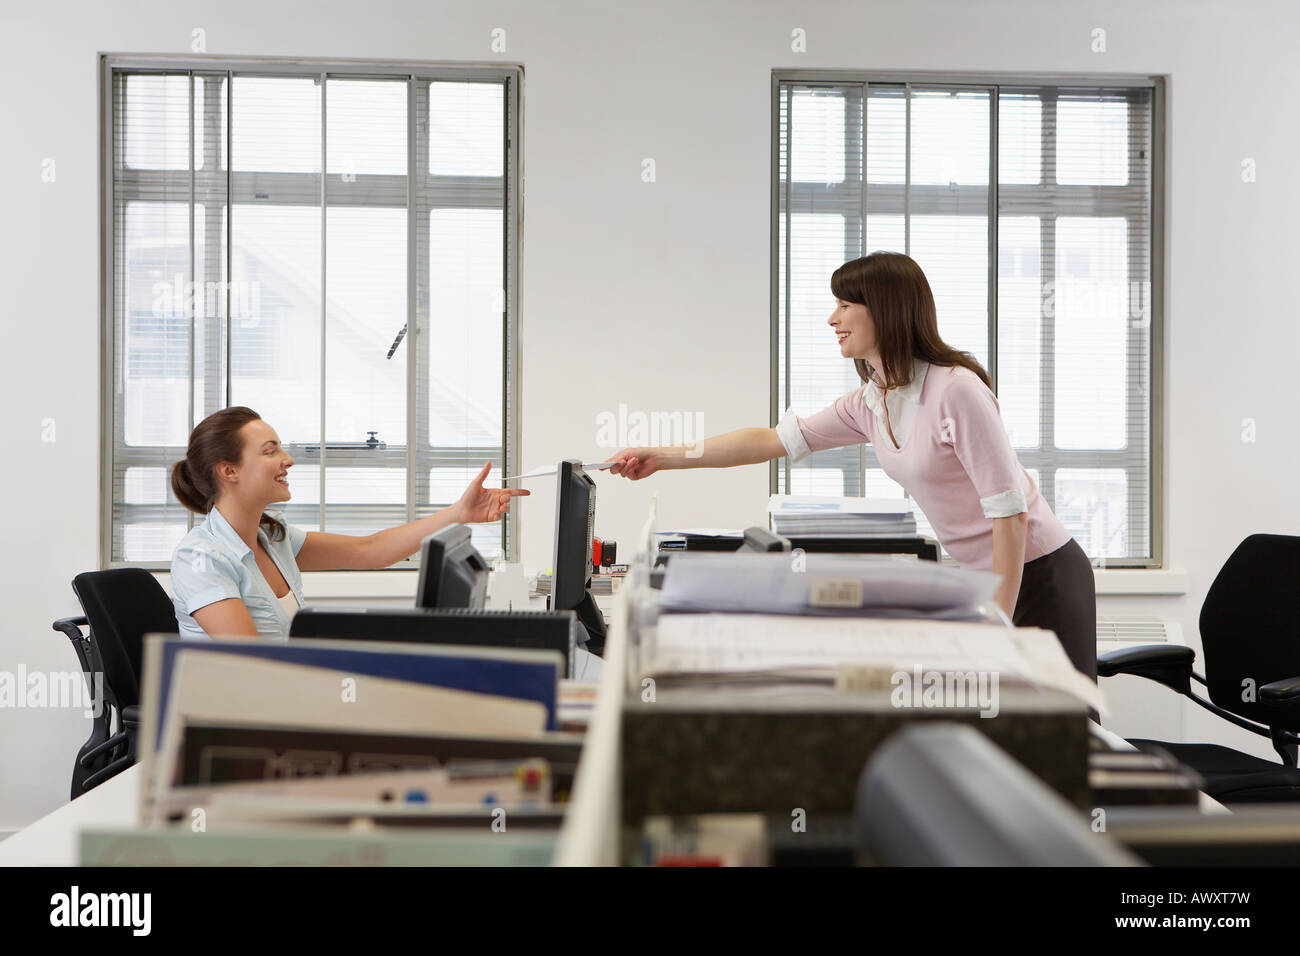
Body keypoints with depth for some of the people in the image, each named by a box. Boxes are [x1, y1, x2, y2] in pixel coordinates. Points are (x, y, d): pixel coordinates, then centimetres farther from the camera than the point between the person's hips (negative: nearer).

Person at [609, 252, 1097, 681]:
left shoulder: (956, 391, -20)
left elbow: (1010, 512, -21)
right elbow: (774, 440, 8)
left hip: (1039, 573, -7)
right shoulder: (868, 405, 4)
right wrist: (663, 458, 5)